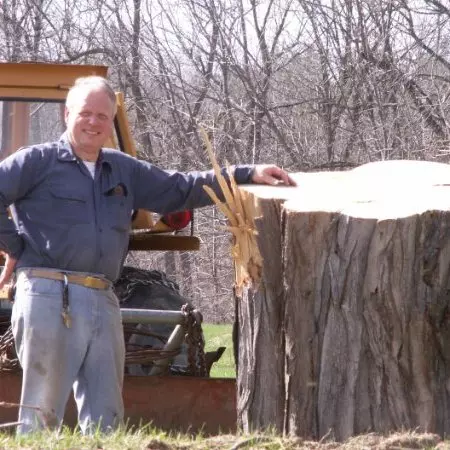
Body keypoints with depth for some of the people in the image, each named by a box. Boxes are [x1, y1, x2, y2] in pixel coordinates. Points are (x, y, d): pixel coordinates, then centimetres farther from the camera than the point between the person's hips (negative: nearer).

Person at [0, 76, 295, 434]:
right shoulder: (38, 161, 3)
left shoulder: (124, 171, 21)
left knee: (105, 417, 7)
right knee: (42, 414, -7)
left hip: (103, 302, 7)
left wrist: (248, 175, 16)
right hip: (48, 296, -7)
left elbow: (179, 190, 22)